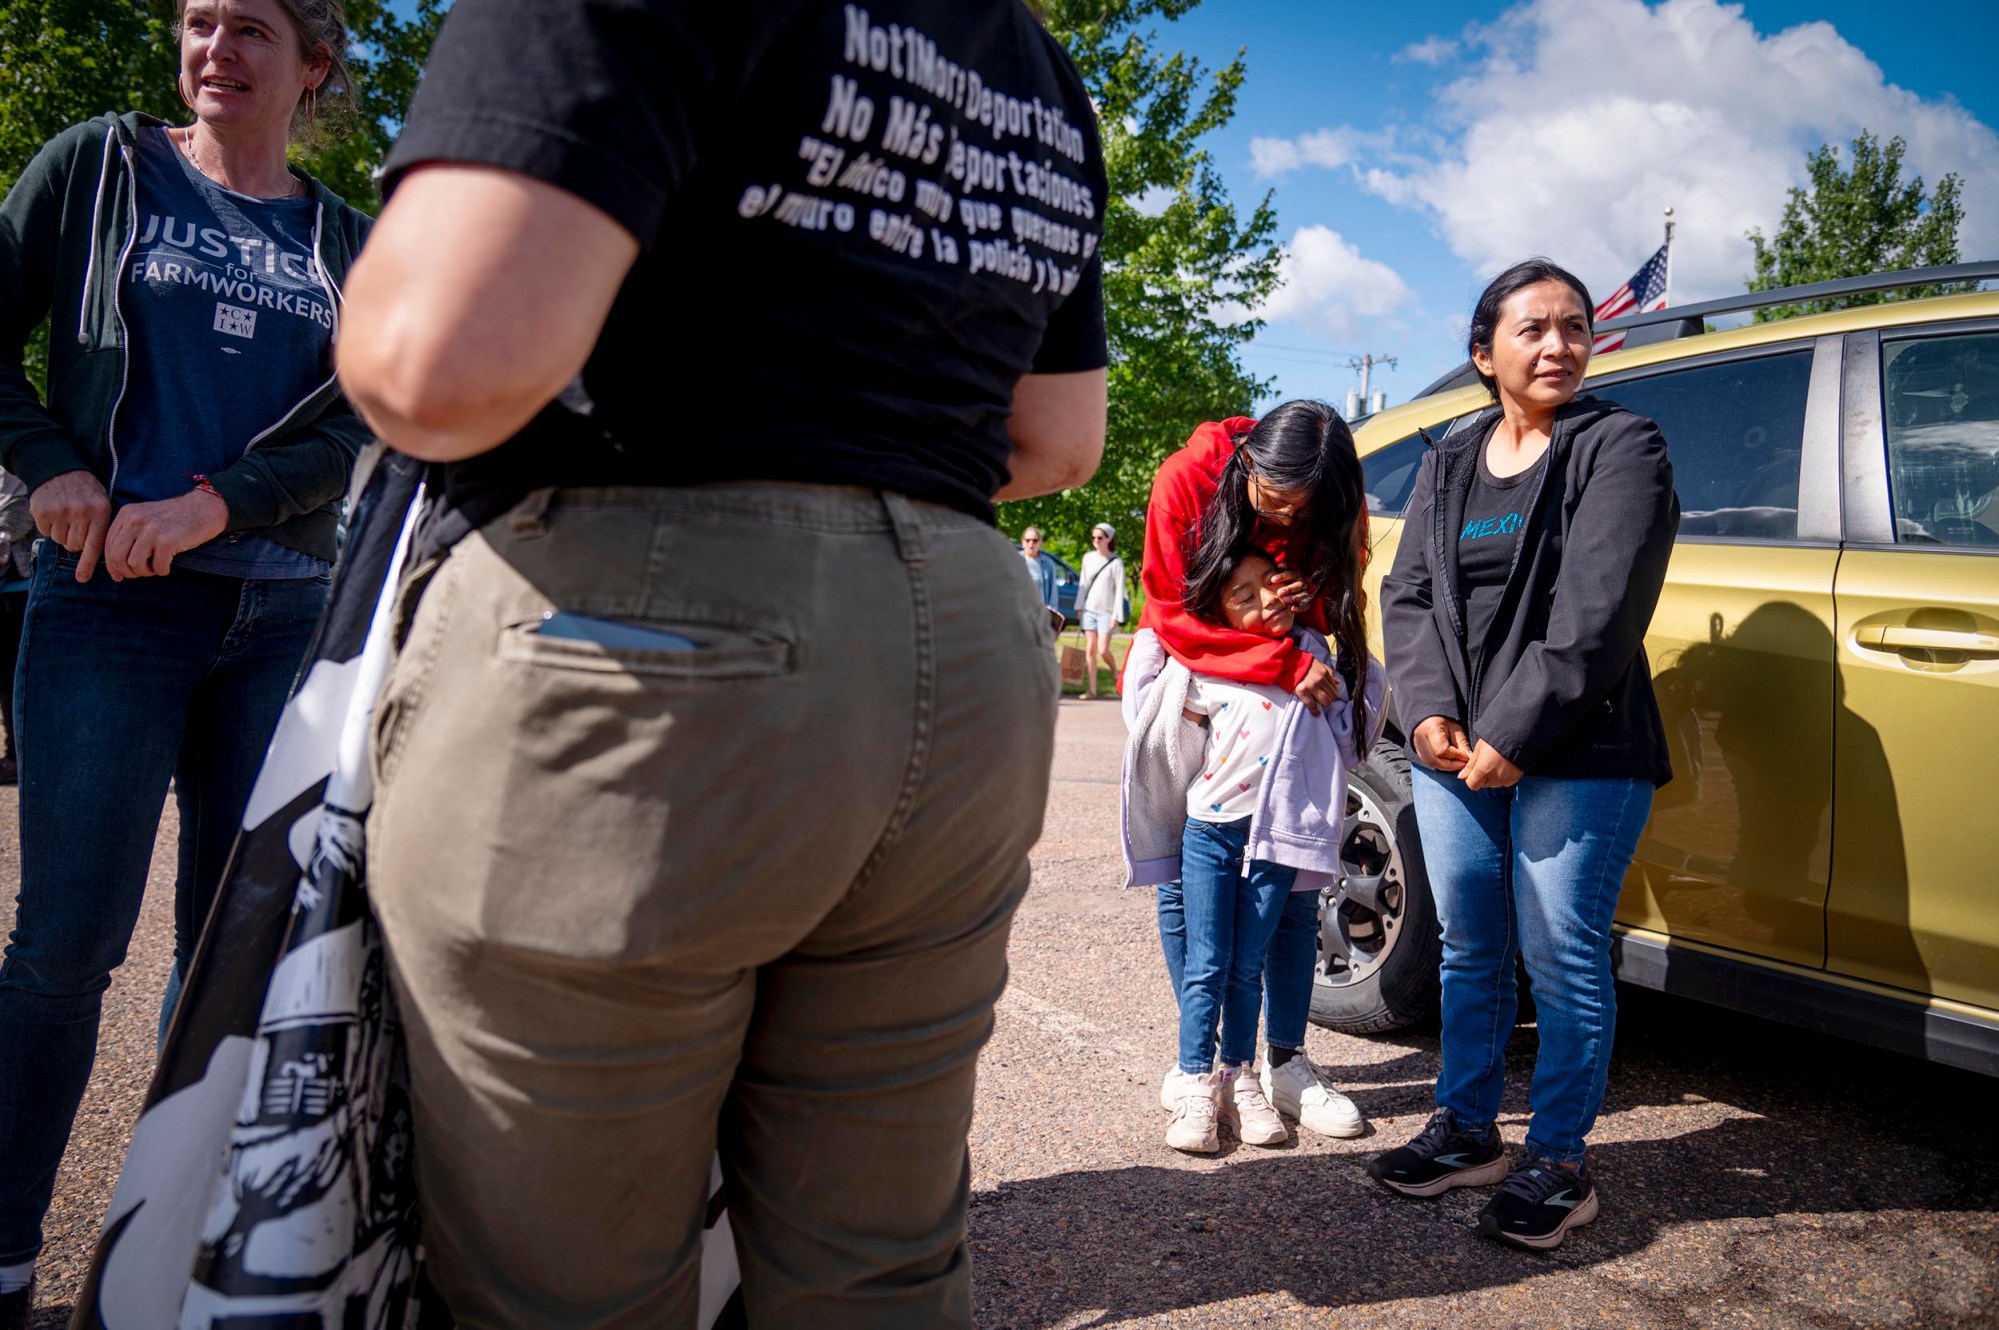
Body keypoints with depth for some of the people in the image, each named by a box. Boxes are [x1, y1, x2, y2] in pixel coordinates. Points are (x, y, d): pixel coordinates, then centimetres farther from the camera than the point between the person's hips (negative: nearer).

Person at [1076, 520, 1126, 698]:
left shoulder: (1116, 562, -5)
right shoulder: (1088, 558, 7)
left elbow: (1119, 590, -6)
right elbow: (1083, 584, 12)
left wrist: (1116, 616, -10)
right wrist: (1079, 607, 7)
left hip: (1106, 611, -4)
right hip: (1089, 609, 4)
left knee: (1103, 650, -10)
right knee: (1090, 649, 2)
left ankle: (1116, 675, 17)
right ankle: (1092, 689, 5)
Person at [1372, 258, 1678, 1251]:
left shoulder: (1620, 448, -3)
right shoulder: (1447, 466, 14)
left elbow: (1595, 616, -13)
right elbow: (1408, 595, 9)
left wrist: (1512, 736, -16)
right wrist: (1429, 712, -7)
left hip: (1577, 759, -5)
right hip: (1452, 751, 5)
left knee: (1561, 958, -1)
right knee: (1470, 948, 12)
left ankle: (1557, 1164, 14)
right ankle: (1466, 1132, 27)